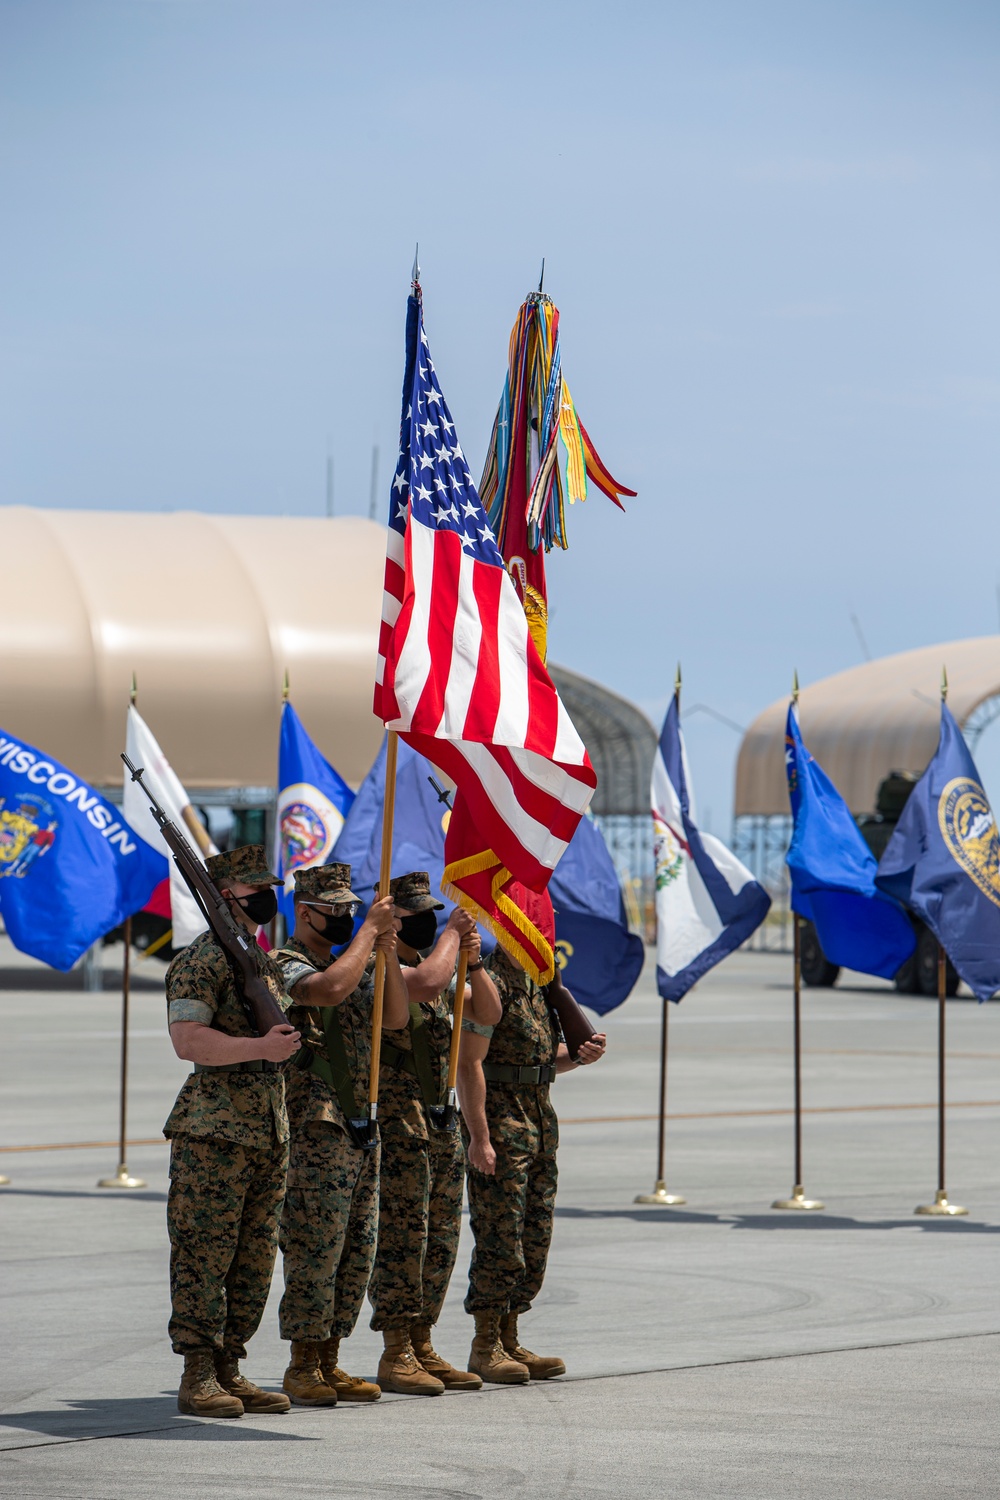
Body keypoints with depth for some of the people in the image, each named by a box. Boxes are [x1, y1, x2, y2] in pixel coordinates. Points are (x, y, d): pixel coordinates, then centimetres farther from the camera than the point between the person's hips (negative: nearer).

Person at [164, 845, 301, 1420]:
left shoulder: (268, 962, 18)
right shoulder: (202, 959, -9)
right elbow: (188, 1039, -20)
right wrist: (261, 1048, -26)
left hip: (270, 1130, 9)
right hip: (214, 1131, -9)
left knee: (255, 1259, 9)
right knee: (204, 1255, -6)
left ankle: (229, 1368, 15)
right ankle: (199, 1378, -4)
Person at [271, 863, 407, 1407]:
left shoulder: (350, 962, 18)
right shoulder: (285, 965, -9)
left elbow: (394, 1017, 8)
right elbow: (329, 991, -30)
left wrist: (387, 955, -5)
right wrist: (370, 930, -21)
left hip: (361, 1129, 9)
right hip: (315, 1132, -9)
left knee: (356, 1254, 9)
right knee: (315, 1253, -8)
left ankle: (329, 1362, 15)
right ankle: (302, 1368, -2)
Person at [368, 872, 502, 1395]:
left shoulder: (433, 962, 17)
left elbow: (487, 1014, 14)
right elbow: (425, 983, -30)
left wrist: (473, 963, -1)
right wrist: (452, 934, -17)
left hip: (440, 1114, 9)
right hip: (397, 1117, -9)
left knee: (440, 1236, 10)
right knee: (402, 1233, -8)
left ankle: (422, 1346, 16)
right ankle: (396, 1356, -4)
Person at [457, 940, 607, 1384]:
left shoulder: (539, 985, 16)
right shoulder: (488, 983, -12)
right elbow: (468, 1065, -17)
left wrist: (577, 1056, 4)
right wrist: (479, 1136, -22)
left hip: (541, 1120, 9)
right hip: (500, 1124, -9)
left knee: (535, 1237, 9)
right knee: (501, 1235, -8)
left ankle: (509, 1339, 15)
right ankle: (486, 1347, -1)